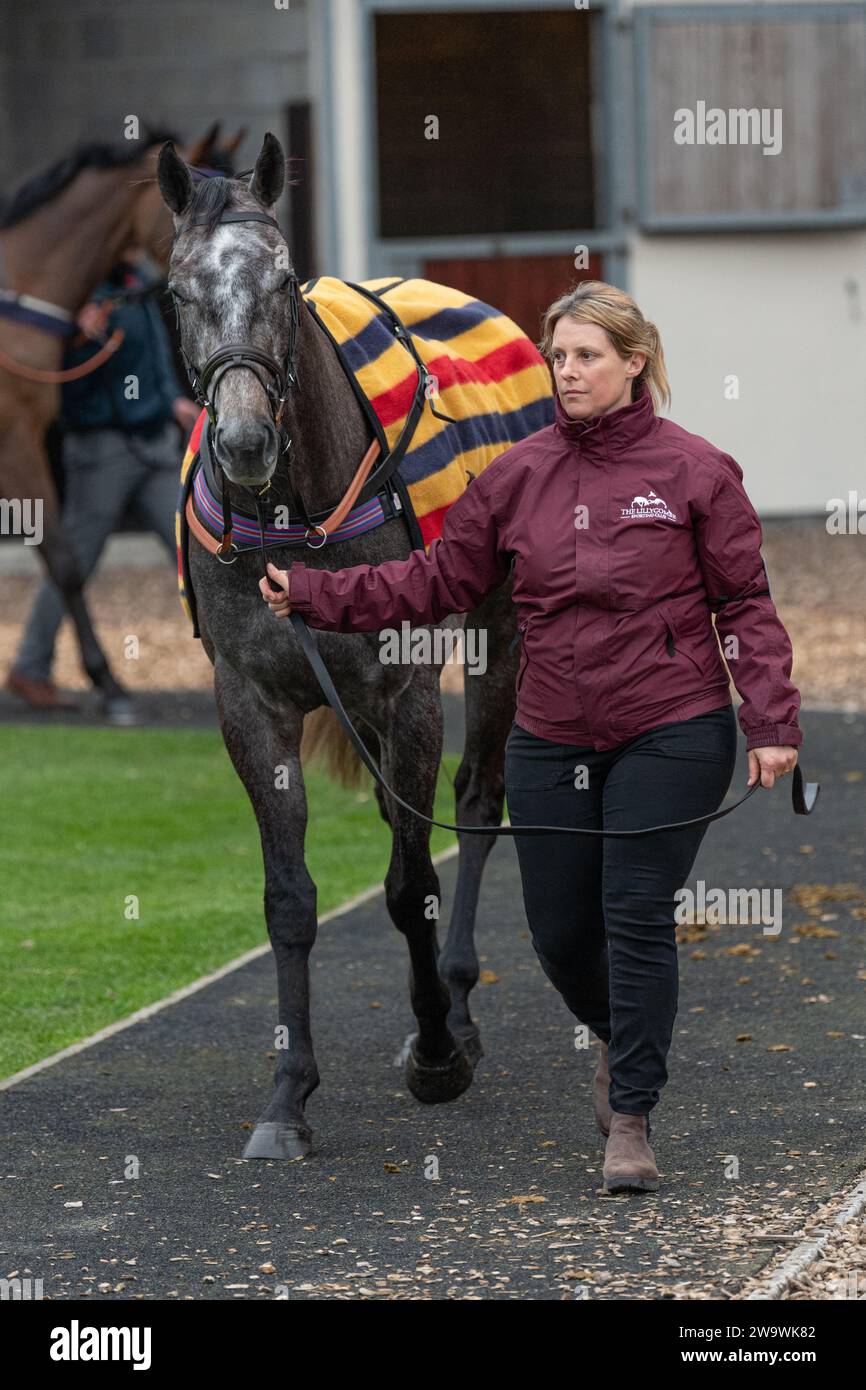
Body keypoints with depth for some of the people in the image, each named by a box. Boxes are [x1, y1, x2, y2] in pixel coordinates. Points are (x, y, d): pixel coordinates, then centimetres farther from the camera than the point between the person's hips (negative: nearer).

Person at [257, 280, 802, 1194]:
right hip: (550, 742, 4)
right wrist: (316, 595, -1)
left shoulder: (694, 470, -5)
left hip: (671, 734, -4)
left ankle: (632, 1120, 3)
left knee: (638, 918, -7)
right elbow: (440, 580, 8)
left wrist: (770, 721, -12)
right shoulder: (517, 475, 4)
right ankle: (618, 1040, 40)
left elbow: (745, 604, -4)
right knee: (560, 929, 8)